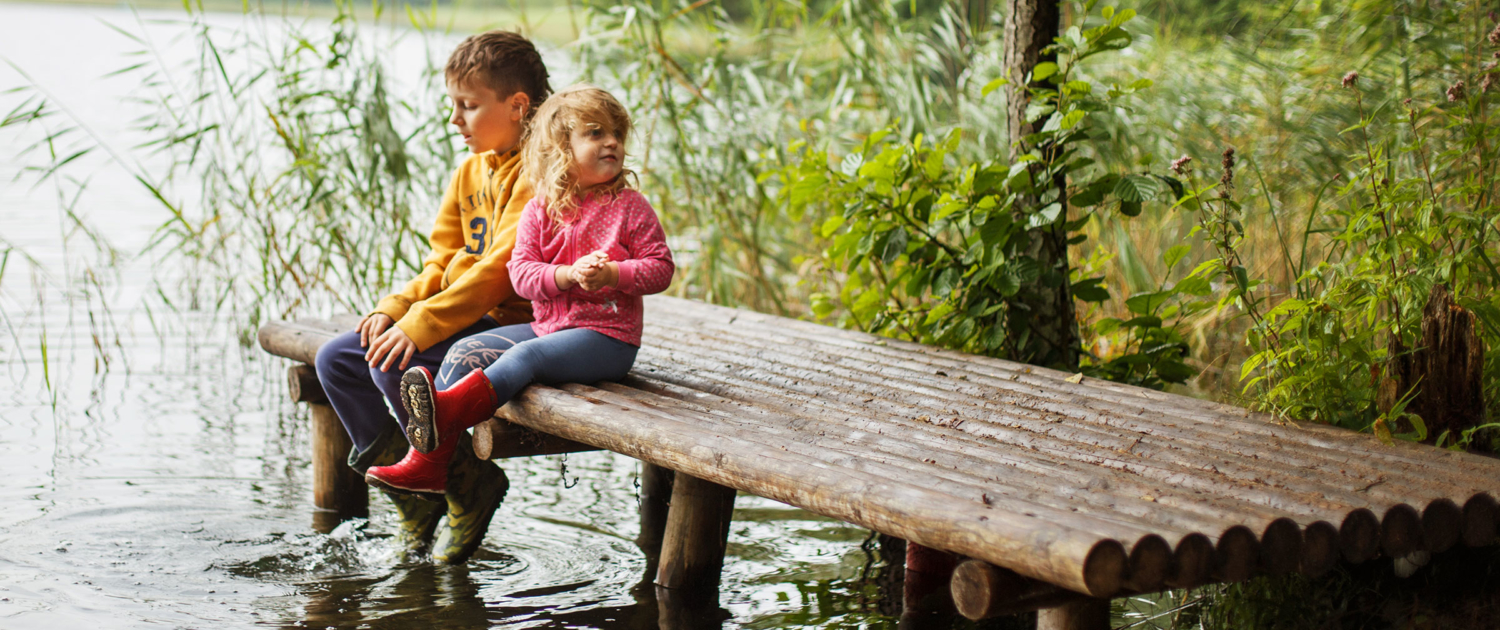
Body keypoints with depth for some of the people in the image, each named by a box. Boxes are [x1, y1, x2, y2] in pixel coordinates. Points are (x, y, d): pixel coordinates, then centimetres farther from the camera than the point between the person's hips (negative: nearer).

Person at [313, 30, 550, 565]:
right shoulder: (471, 169, 14)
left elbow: (500, 270, -25)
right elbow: (444, 262, 15)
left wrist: (421, 325, -28)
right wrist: (395, 309, -2)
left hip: (512, 325, -10)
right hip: (462, 315, 10)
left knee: (397, 368, -28)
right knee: (336, 361, 3)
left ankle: (468, 484, -7)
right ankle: (405, 482, 9)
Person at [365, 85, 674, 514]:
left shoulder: (630, 207, -3)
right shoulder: (540, 209, 6)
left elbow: (661, 267, -5)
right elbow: (521, 271, -1)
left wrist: (611, 274, -22)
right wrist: (569, 275, -20)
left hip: (608, 337, -5)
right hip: (547, 324, 6)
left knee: (525, 356, -30)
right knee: (466, 351, -8)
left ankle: (448, 408, -50)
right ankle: (429, 459, -13)